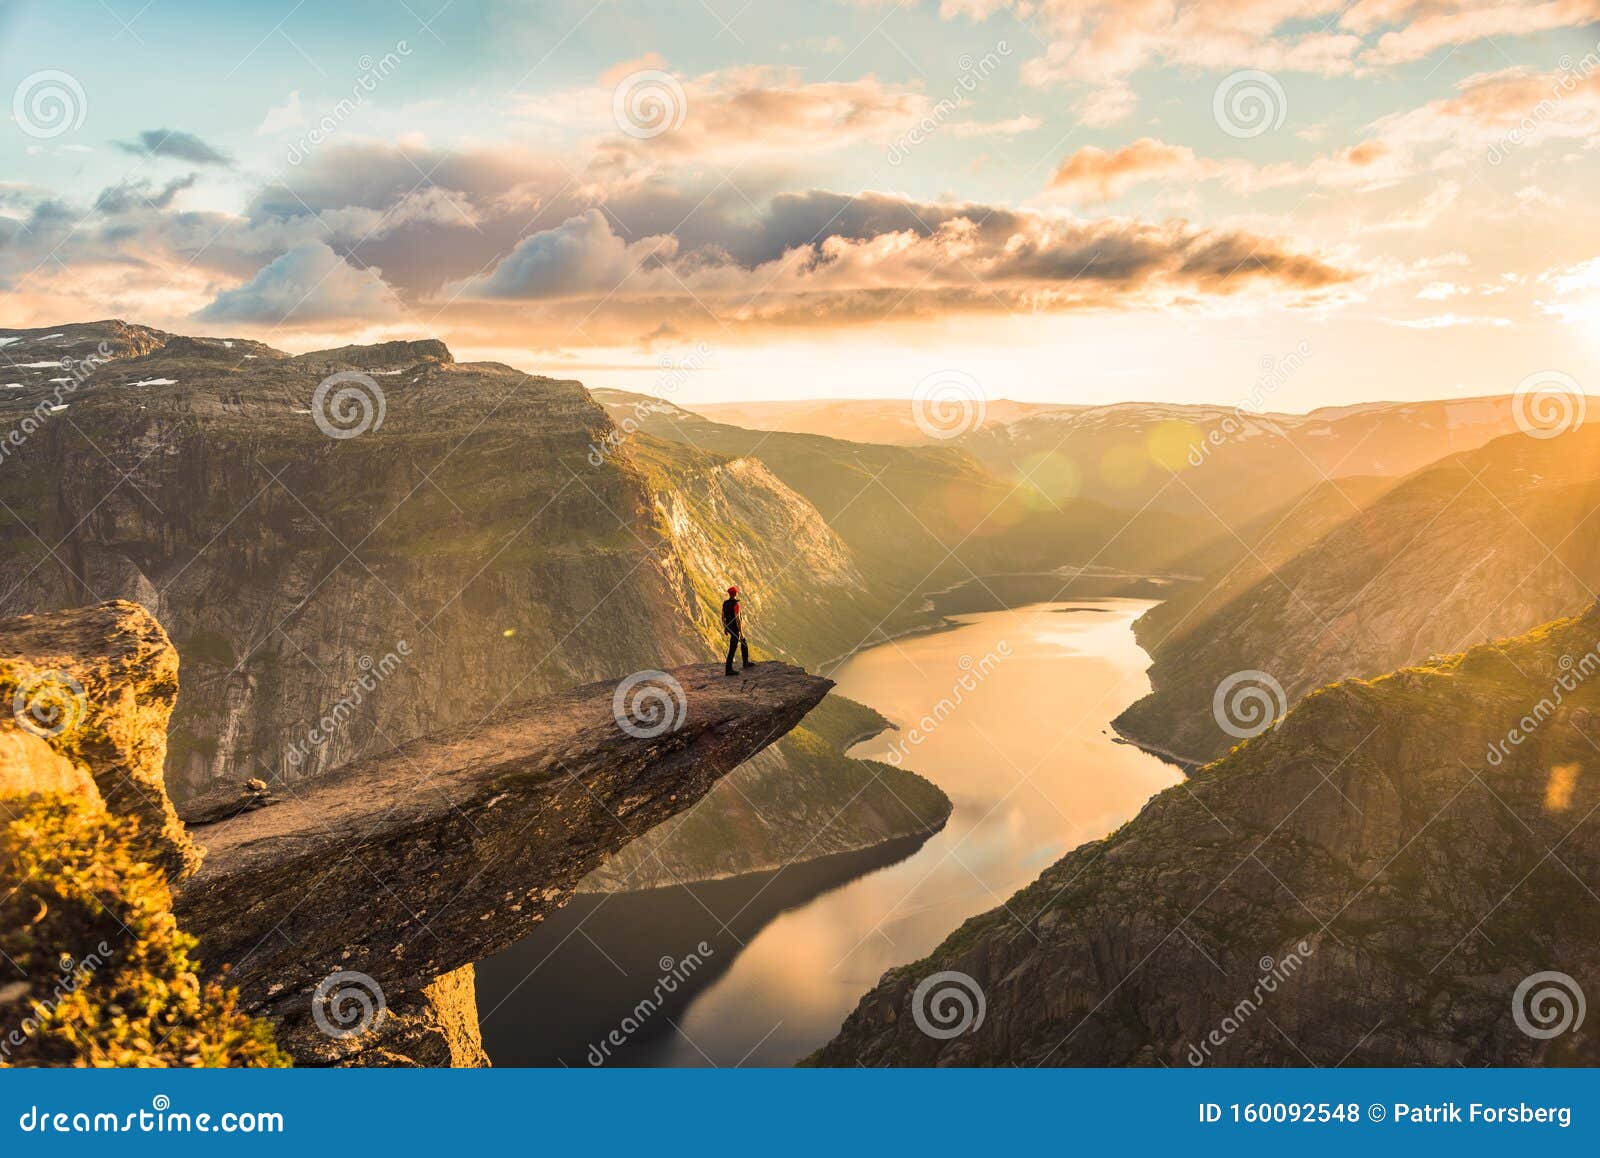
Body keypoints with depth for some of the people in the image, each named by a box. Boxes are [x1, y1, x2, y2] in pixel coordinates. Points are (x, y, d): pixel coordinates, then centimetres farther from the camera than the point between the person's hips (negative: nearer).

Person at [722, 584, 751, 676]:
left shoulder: (725, 603, 3)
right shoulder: (735, 604, -23)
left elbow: (723, 616, 12)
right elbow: (738, 619, -25)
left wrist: (725, 627, 25)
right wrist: (741, 632, -21)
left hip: (729, 628, 9)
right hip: (735, 629, -9)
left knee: (744, 642, 25)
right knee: (732, 649, -3)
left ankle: (746, 663, 32)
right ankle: (728, 670, 1)